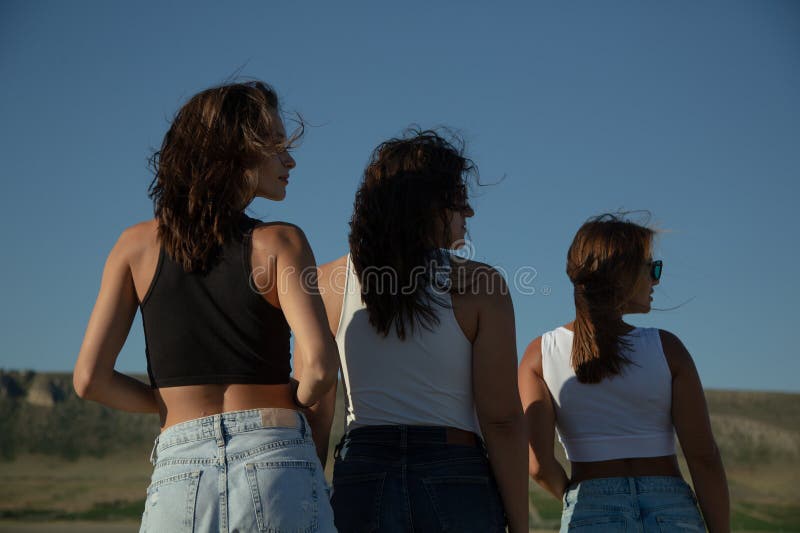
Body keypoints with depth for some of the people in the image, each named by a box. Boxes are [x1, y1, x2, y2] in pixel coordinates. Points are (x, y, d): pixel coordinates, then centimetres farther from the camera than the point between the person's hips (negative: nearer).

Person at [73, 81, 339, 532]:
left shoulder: (137, 245, 6)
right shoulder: (280, 242, -2)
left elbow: (90, 379, 2)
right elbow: (321, 366, -14)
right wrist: (293, 403, 8)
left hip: (181, 476, 3)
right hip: (277, 467, -2)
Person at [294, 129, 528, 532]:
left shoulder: (328, 283, 4)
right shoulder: (479, 286, -3)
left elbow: (314, 415, 4)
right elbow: (501, 420, -7)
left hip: (359, 480, 3)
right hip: (458, 484, -2)